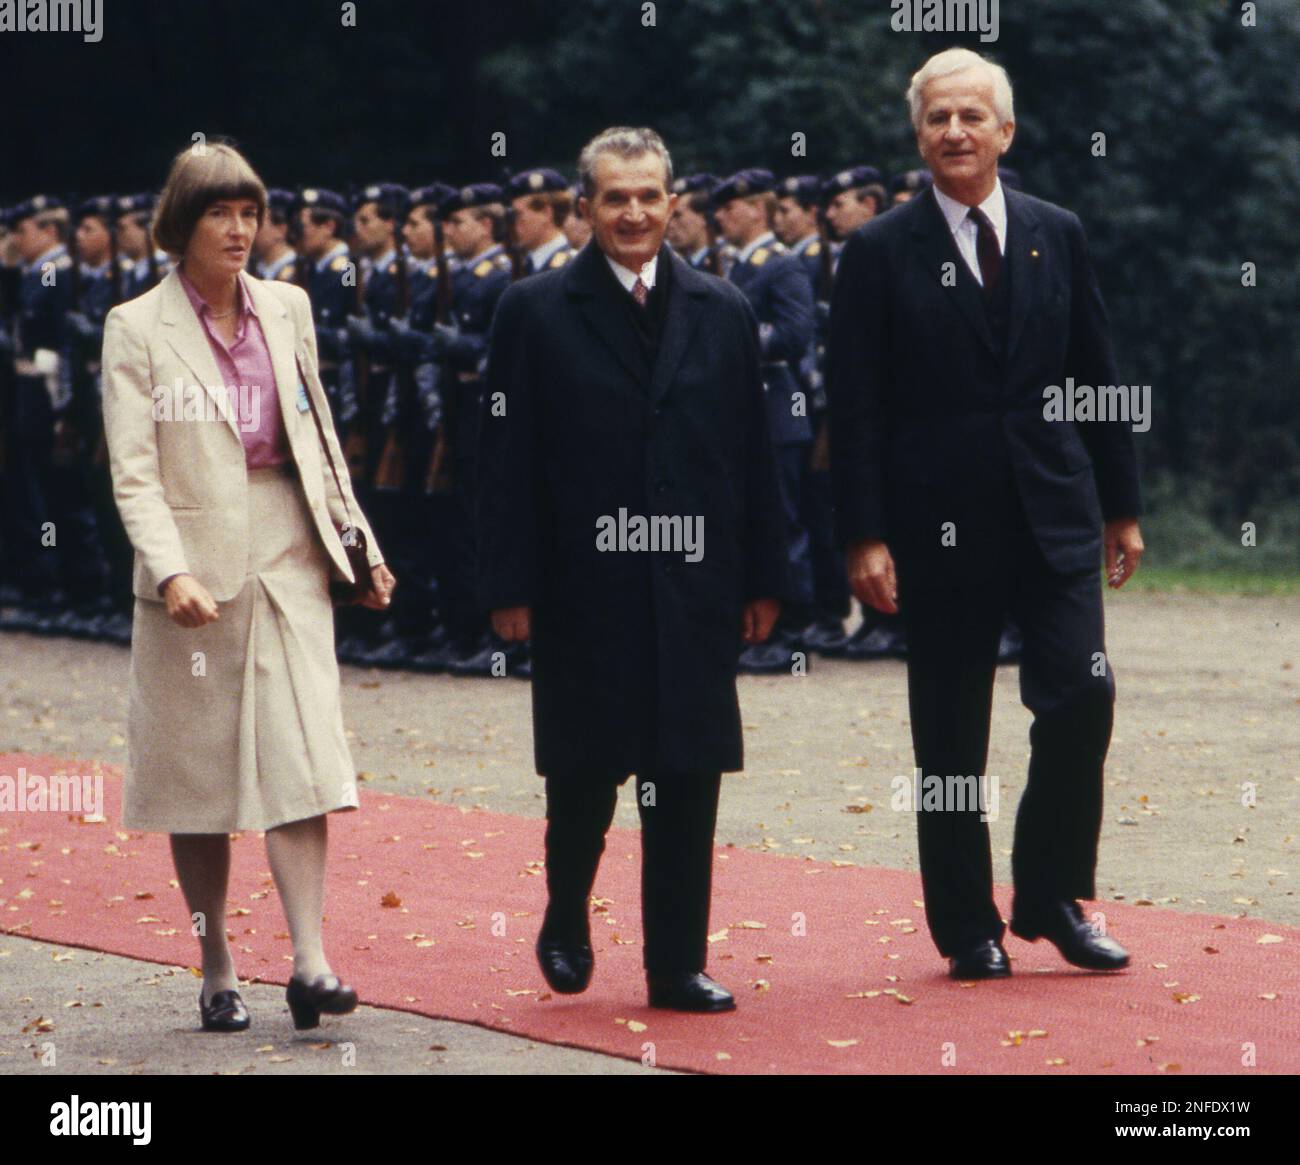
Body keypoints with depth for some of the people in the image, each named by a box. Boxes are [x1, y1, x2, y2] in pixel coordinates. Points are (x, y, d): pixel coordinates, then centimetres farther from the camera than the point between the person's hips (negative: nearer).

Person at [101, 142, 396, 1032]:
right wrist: (173, 571, -21)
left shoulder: (286, 310, 10)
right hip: (195, 568, -2)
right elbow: (133, 474, -8)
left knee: (300, 754, -10)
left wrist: (358, 541, 17)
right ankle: (218, 973, 12)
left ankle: (311, 963, -15)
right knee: (197, 780, 4)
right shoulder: (137, 329, -2)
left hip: (289, 560, 2)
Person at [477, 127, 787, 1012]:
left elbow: (753, 455, 10)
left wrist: (762, 577, 6)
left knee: (688, 779, 2)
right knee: (585, 773, 5)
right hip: (583, 589, -2)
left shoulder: (722, 313, 9)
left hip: (694, 589, 2)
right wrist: (511, 587, -7)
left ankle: (678, 965, 8)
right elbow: (509, 461, -2)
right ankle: (566, 921, 30)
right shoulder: (536, 313, 1)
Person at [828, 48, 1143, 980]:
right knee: (951, 736, 3)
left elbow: (1098, 375, 12)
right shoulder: (880, 254, -1)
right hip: (941, 524, -2)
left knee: (1083, 694, -8)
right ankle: (970, 928, 14)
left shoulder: (1057, 236, 8)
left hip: (1055, 513, 2)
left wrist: (1122, 506, 11)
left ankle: (1052, 896, 10)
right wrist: (865, 537, -9)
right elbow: (856, 408, -3)